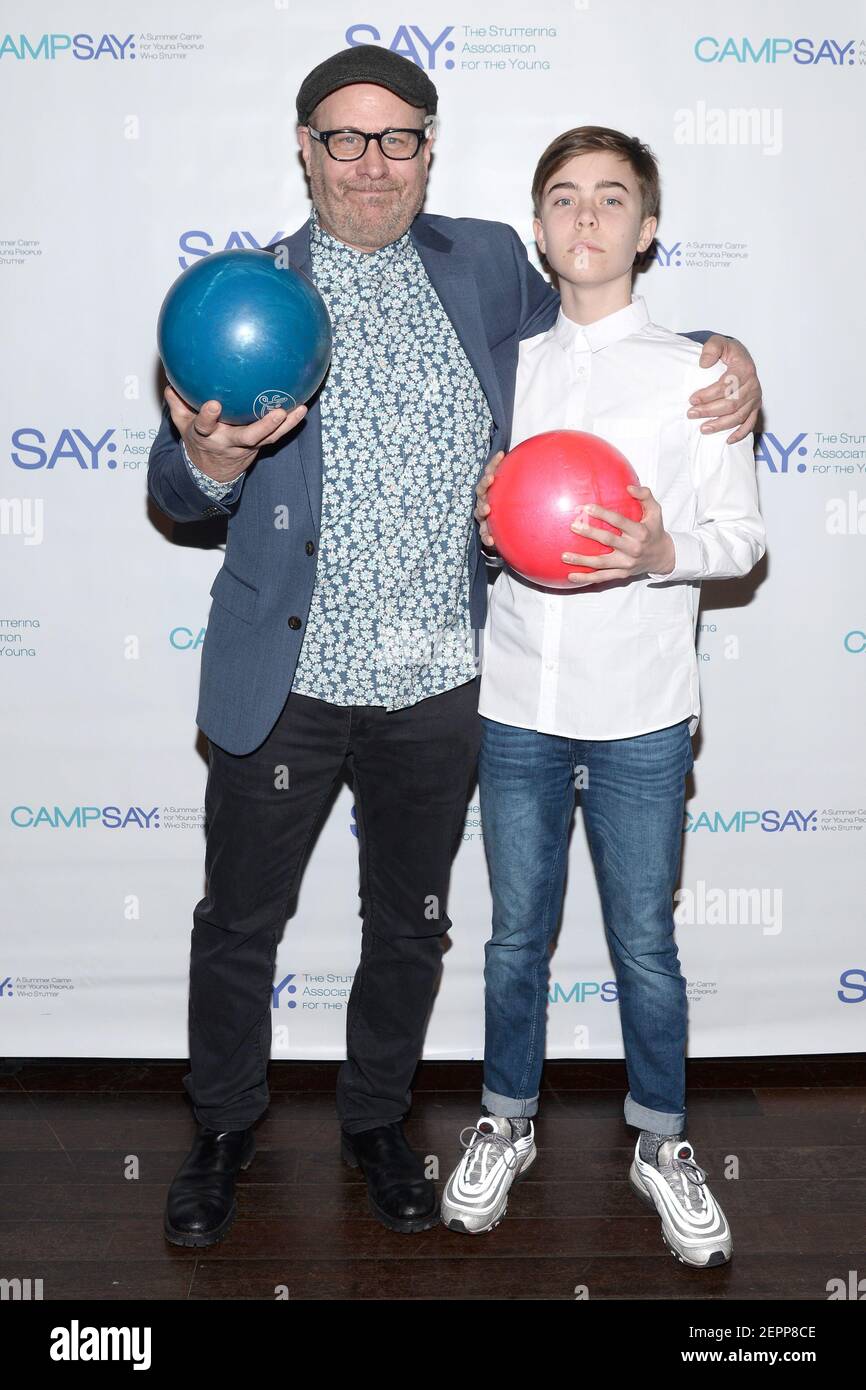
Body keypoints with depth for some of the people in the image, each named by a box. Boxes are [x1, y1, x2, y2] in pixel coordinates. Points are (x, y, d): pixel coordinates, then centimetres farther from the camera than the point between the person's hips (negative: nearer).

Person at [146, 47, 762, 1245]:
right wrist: (208, 459, -28)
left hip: (438, 686, 2)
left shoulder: (489, 265, 4)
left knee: (409, 925, 17)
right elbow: (175, 493, -3)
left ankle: (377, 1123, 42)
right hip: (282, 682, -1)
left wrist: (718, 352, 1)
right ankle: (224, 1129, 39)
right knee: (239, 923, 13)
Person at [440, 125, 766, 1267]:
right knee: (518, 934, 14)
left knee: (646, 945, 8)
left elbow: (744, 533, -1)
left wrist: (662, 551, -21)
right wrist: (482, 521, -8)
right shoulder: (508, 366, 8)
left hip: (641, 712, -2)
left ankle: (661, 1144, 29)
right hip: (517, 701, 2)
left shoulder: (693, 372, -1)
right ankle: (507, 1126, 34)